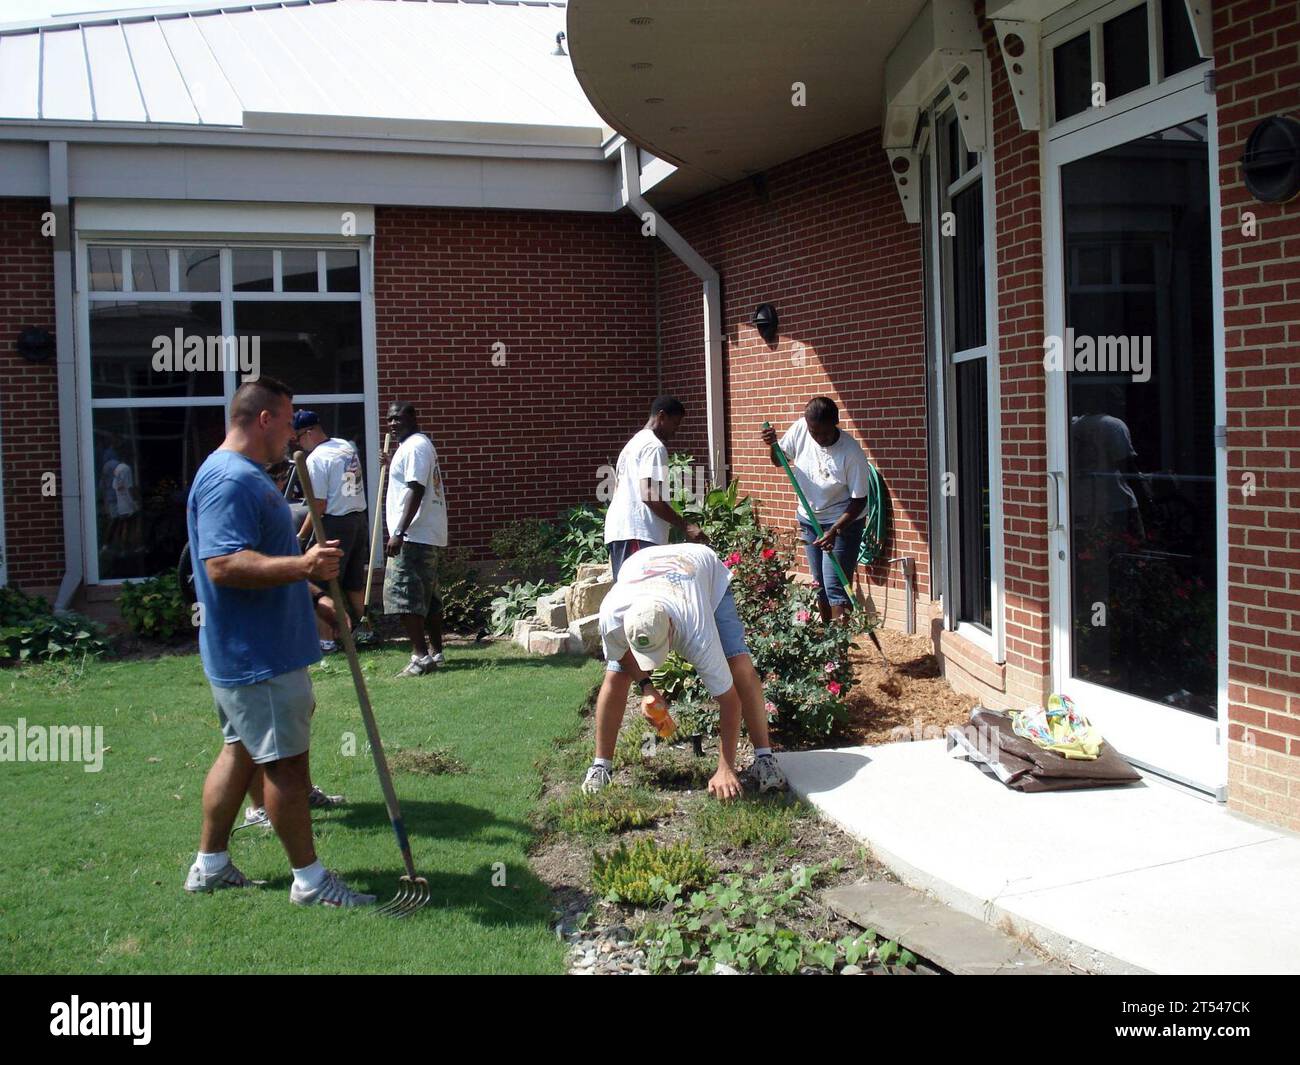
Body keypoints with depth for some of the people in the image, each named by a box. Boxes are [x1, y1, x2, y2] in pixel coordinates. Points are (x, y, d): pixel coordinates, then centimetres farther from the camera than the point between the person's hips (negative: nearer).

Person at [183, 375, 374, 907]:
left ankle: (210, 864, 27)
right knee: (286, 761, -2)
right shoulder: (230, 480, -20)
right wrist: (302, 566, -36)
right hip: (257, 658, -11)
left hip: (249, 652, 11)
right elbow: (223, 565, -30)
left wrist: (307, 593, 32)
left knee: (241, 751, 17)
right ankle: (309, 878, 8)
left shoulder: (244, 476, 16)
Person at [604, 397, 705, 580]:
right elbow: (649, 495, -18)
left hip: (620, 530, 10)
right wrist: (684, 526, -16)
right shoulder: (654, 446, -8)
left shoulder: (634, 443, 23)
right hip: (638, 534, -10)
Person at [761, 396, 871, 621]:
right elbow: (779, 460, 5)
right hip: (809, 518, 5)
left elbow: (859, 500, -20)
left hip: (844, 521, -5)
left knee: (835, 587, -12)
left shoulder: (851, 452, -27)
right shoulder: (800, 429, -14)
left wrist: (834, 530, -30)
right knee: (820, 585, 14)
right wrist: (773, 445, -18)